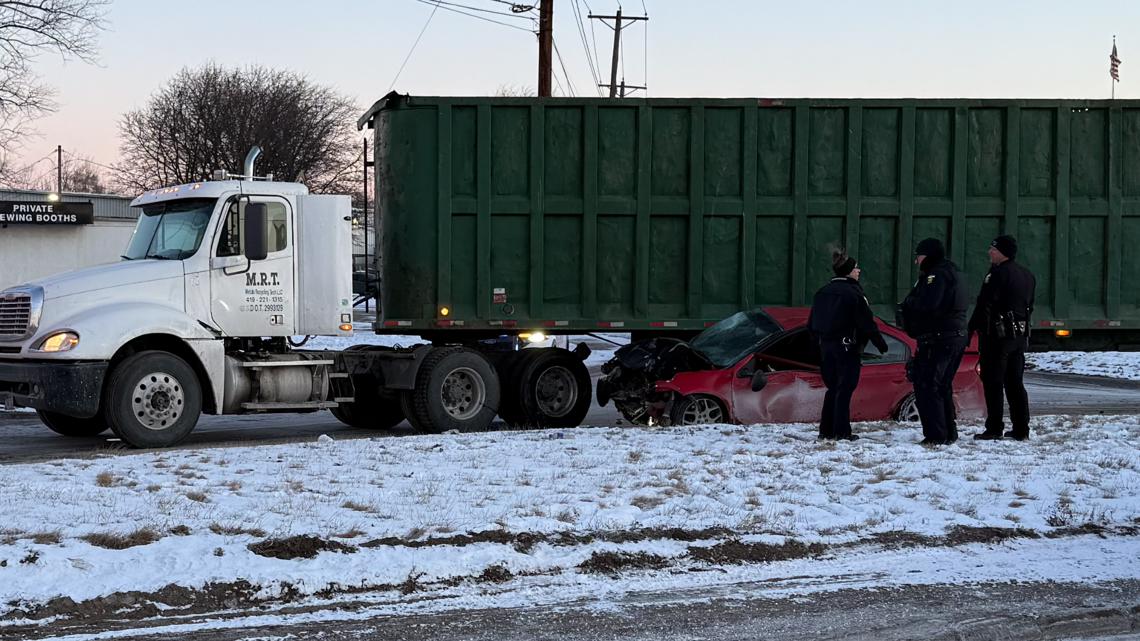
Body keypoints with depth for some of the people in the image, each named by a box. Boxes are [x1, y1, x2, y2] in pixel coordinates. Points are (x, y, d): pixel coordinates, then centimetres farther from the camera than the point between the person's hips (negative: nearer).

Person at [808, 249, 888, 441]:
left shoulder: (823, 292, 10)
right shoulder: (853, 293, -13)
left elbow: (811, 324, 14)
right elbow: (866, 323, -14)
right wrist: (881, 344, -6)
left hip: (827, 347, 7)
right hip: (847, 347, -7)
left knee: (832, 388, 14)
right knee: (845, 389, -3)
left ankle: (826, 430, 14)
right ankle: (841, 431, -4)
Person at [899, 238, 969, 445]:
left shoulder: (937, 275, -13)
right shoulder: (952, 273, 21)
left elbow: (927, 304, -27)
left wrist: (908, 303, -9)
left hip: (939, 340, -11)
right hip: (957, 337, 11)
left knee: (926, 386, -10)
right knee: (943, 387, 19)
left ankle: (936, 436, -13)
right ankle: (949, 433, 23)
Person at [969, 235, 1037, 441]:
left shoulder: (998, 274, -14)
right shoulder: (1028, 276, 14)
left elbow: (984, 305, -18)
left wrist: (971, 329, -11)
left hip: (997, 335, -8)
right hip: (1020, 335, 8)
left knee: (993, 383, -4)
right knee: (1015, 383, 12)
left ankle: (994, 429, -6)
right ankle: (1021, 429, 12)